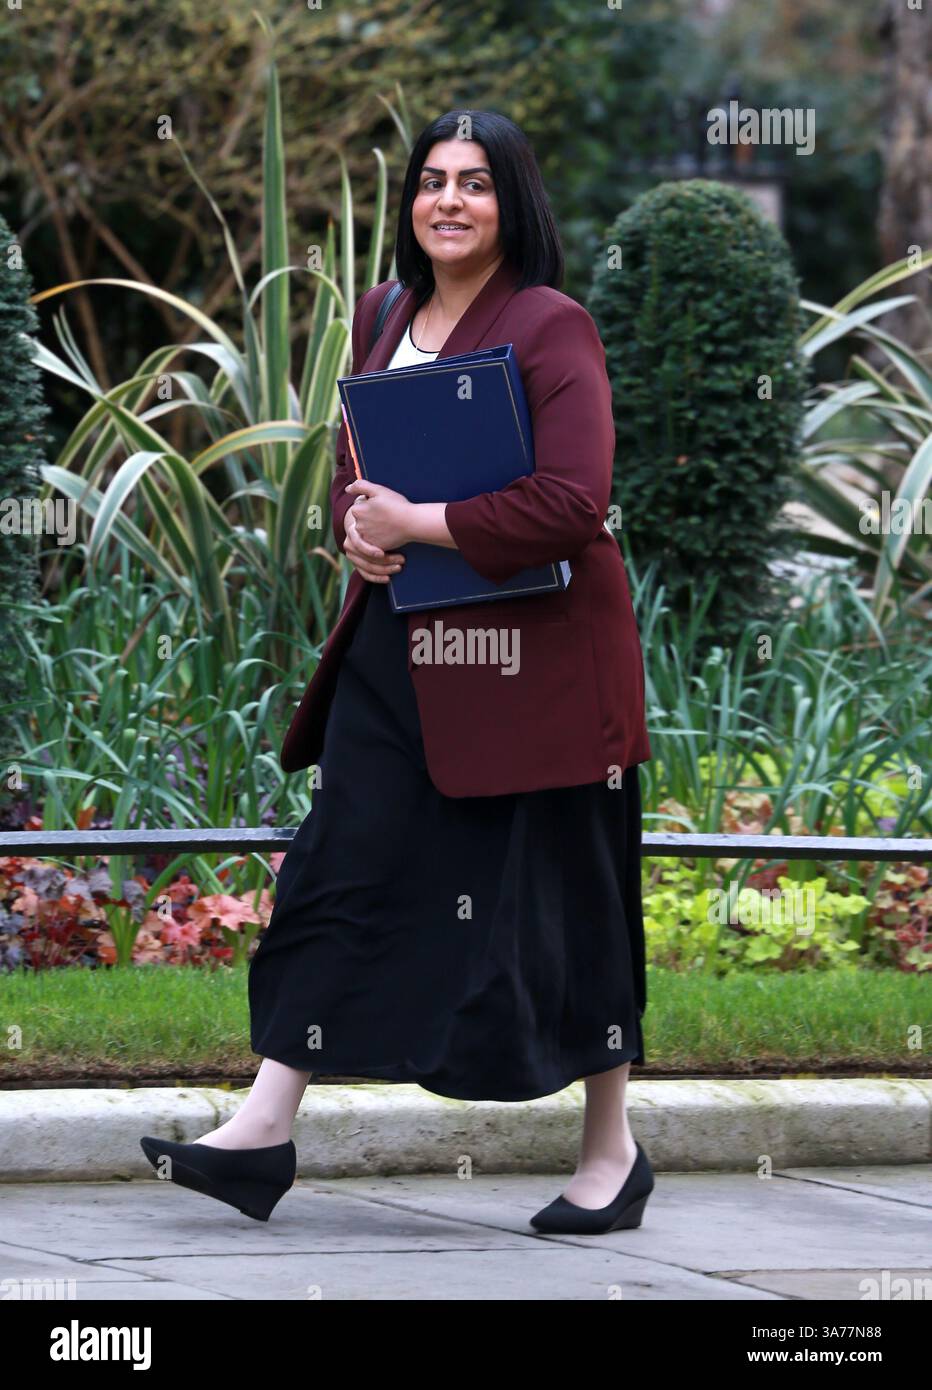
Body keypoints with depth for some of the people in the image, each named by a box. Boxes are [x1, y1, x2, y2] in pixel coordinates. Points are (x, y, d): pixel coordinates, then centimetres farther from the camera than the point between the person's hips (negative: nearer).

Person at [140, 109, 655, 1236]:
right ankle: (264, 1132, 4)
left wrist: (416, 523, -18)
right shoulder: (383, 319, 11)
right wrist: (357, 525, -1)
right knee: (340, 868, 3)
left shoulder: (551, 327, -11)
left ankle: (612, 1151, 16)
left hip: (531, 656, -7)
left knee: (560, 893, 2)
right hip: (398, 649, 7)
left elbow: (570, 504, -21)